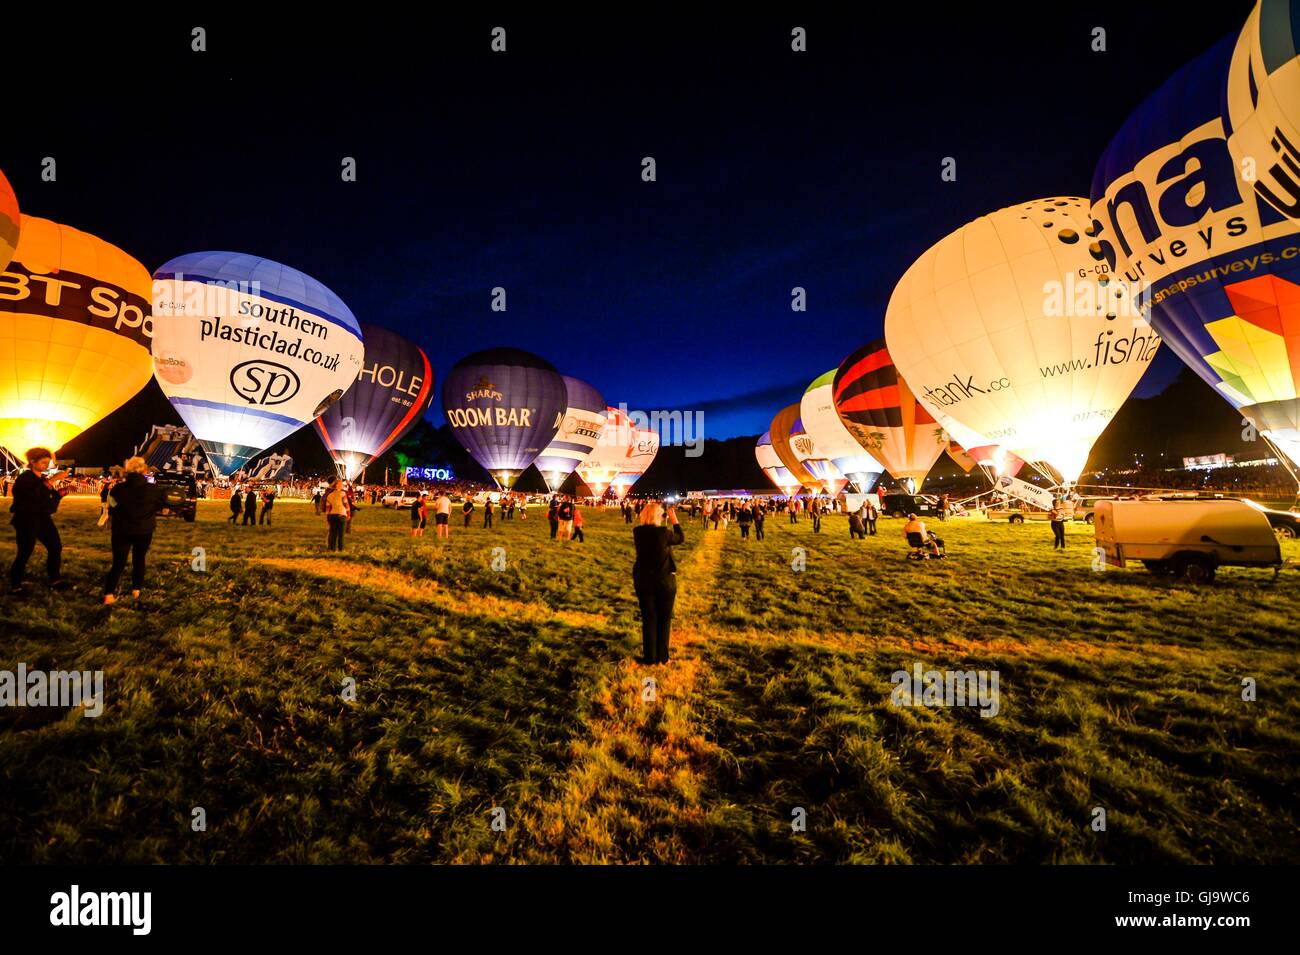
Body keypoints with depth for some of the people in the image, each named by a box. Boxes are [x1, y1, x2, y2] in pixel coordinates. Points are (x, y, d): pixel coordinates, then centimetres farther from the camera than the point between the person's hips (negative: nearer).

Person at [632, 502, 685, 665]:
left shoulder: (637, 532, -9)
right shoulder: (664, 532, -20)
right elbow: (681, 538, -2)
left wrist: (650, 509, 8)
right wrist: (674, 520, 4)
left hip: (643, 580, 3)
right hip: (665, 581, -3)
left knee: (648, 618, 14)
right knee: (664, 619, 13)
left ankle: (650, 656, 21)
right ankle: (662, 657, 22)